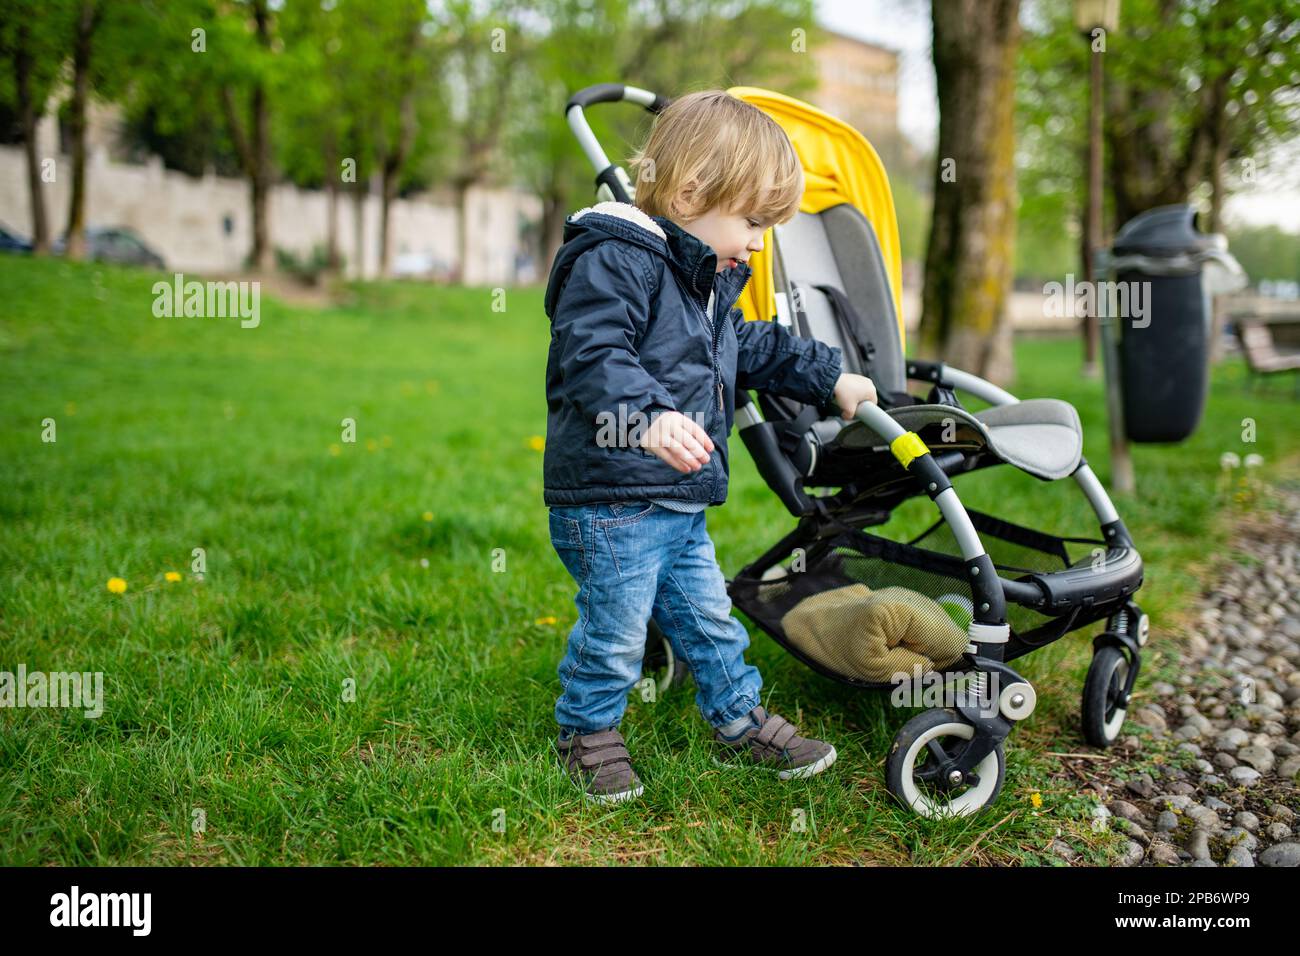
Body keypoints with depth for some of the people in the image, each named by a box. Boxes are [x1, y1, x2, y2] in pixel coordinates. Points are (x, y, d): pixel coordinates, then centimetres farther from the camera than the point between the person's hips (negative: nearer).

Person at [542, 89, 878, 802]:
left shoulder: (711, 279, 16)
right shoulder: (614, 258, -17)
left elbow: (752, 348, 30)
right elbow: (593, 354, -30)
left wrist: (831, 378, 31)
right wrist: (648, 416, -45)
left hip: (680, 507, 9)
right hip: (609, 500, -9)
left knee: (707, 616, 19)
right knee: (613, 630, 3)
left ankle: (739, 721, 35)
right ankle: (587, 732, 25)